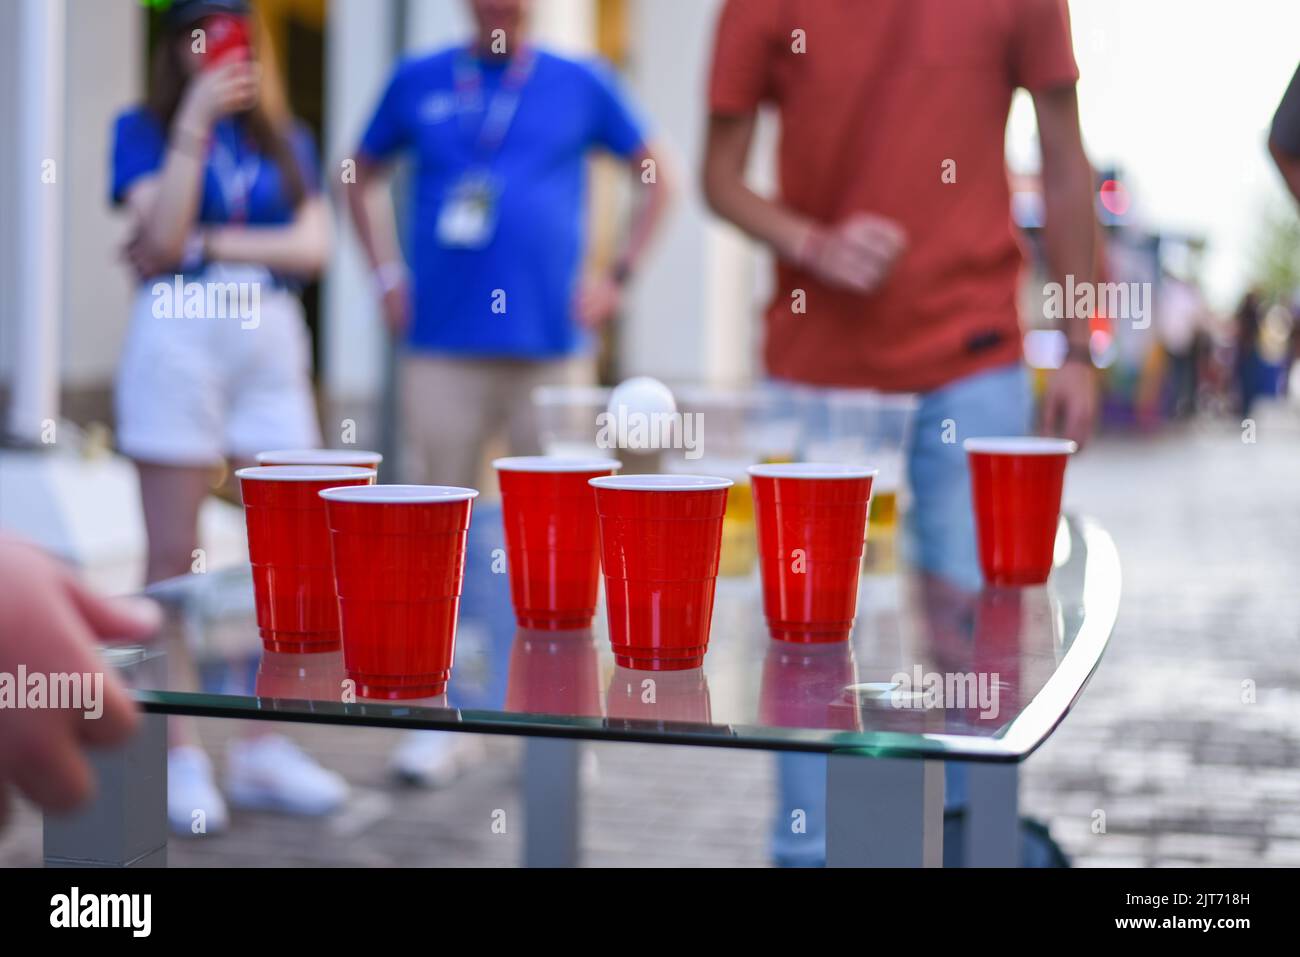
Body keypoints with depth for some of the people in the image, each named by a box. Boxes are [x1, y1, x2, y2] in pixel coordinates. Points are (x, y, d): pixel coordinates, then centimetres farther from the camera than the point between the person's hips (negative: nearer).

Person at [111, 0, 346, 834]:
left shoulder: (286, 139, 16)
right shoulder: (145, 127, 6)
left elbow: (314, 247, 2)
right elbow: (160, 236, -10)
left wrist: (206, 245, -7)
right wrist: (194, 122, -10)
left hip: (272, 339, 4)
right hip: (179, 335, -3)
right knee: (174, 561, -2)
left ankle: (265, 749, 9)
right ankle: (178, 756, 3)